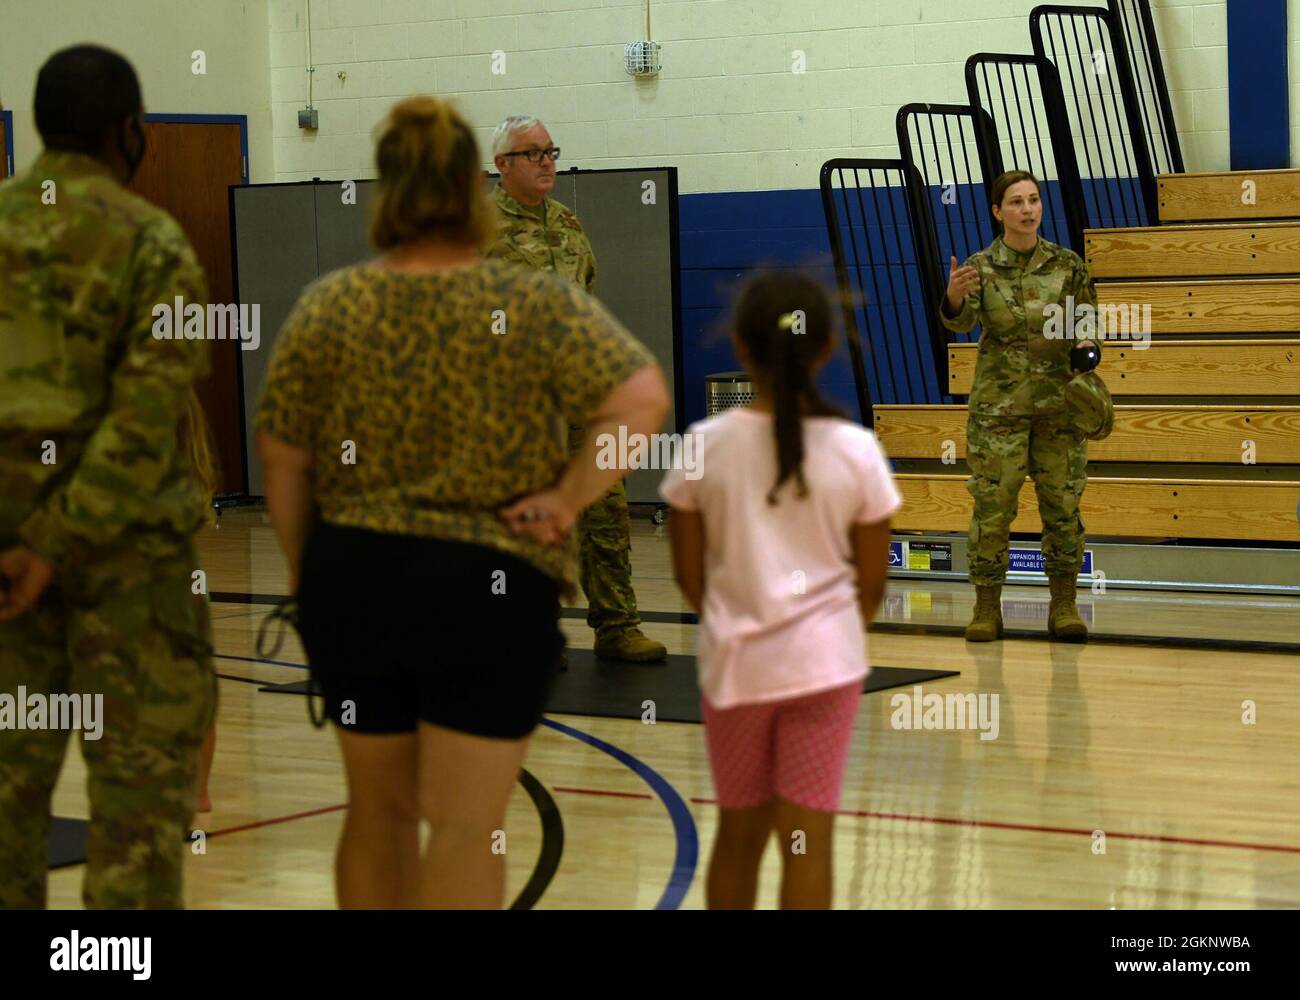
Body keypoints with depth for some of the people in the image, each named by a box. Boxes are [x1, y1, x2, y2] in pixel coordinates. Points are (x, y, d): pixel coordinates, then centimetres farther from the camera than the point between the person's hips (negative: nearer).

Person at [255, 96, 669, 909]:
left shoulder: (328, 306, 0)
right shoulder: (538, 305, -7)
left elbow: (282, 457, 3)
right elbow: (643, 400, -16)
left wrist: (307, 570, 14)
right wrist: (568, 499, -9)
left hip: (350, 584, 3)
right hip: (489, 590, -3)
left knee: (380, 809, 18)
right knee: (467, 825, 1)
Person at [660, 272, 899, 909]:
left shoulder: (706, 445, -7)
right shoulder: (855, 450, -7)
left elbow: (689, 575, -1)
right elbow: (872, 580, -1)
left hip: (734, 663, 1)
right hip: (825, 662, -1)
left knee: (740, 831, 15)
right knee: (808, 838, 1)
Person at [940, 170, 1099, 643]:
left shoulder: (1068, 265, 4)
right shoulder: (980, 268, -1)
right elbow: (963, 322, -16)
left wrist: (1085, 355, -10)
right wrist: (953, 298, -38)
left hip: (1059, 403, 1)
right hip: (998, 403, -1)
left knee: (1063, 504, 4)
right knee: (992, 506, -2)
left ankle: (1063, 604, 13)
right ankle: (987, 607, 6)